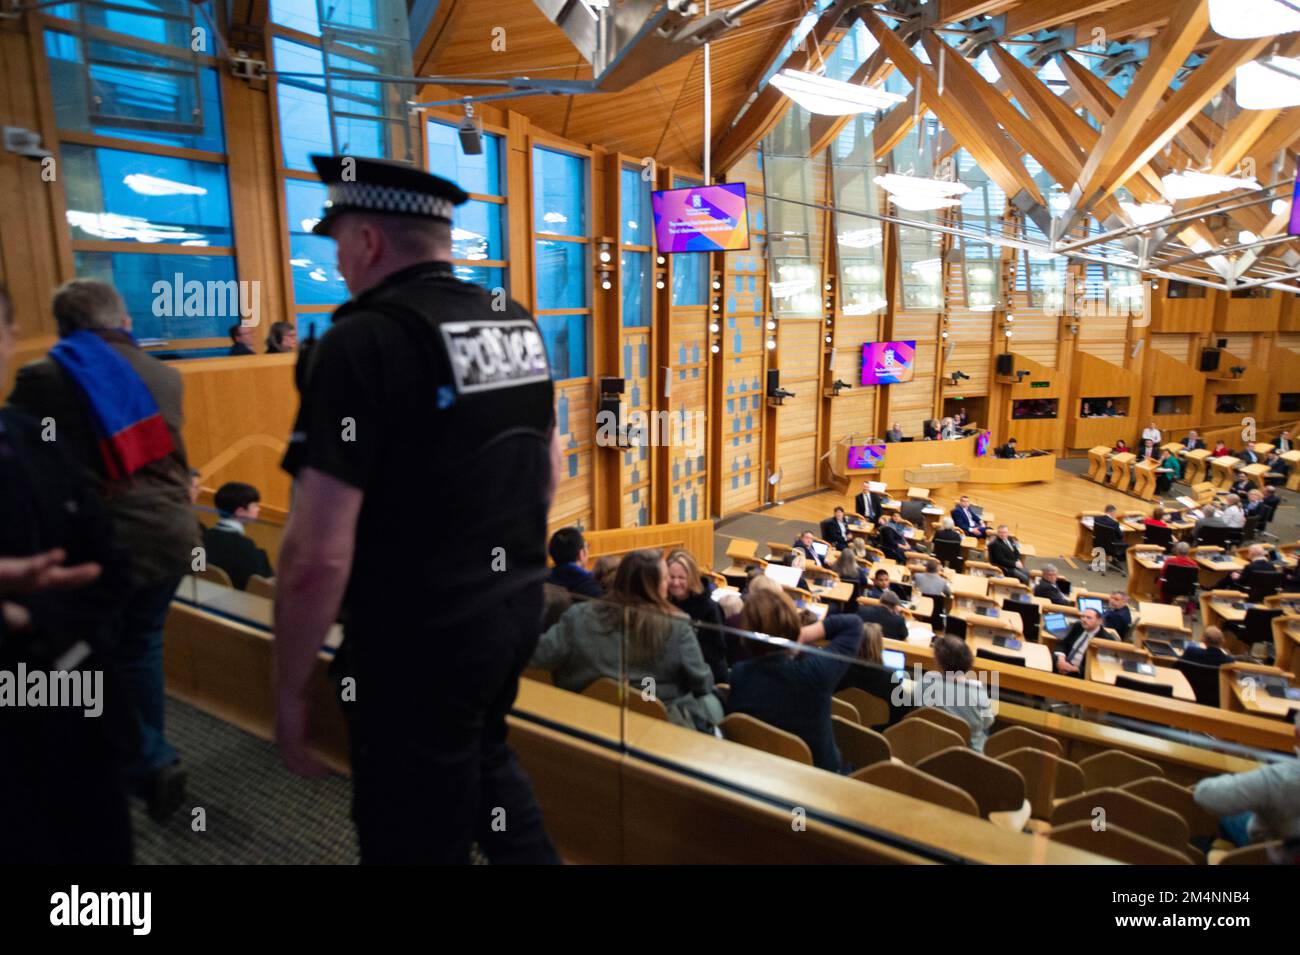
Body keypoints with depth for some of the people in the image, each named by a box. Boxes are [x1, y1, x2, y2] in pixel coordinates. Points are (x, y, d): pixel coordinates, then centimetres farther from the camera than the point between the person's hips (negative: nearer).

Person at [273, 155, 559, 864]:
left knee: (418, 839, 14)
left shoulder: (364, 340, -19)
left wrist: (289, 688, -8)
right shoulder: (517, 323, 4)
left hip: (421, 633, -7)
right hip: (518, 604, 8)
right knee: (483, 759, 31)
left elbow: (318, 555, -22)